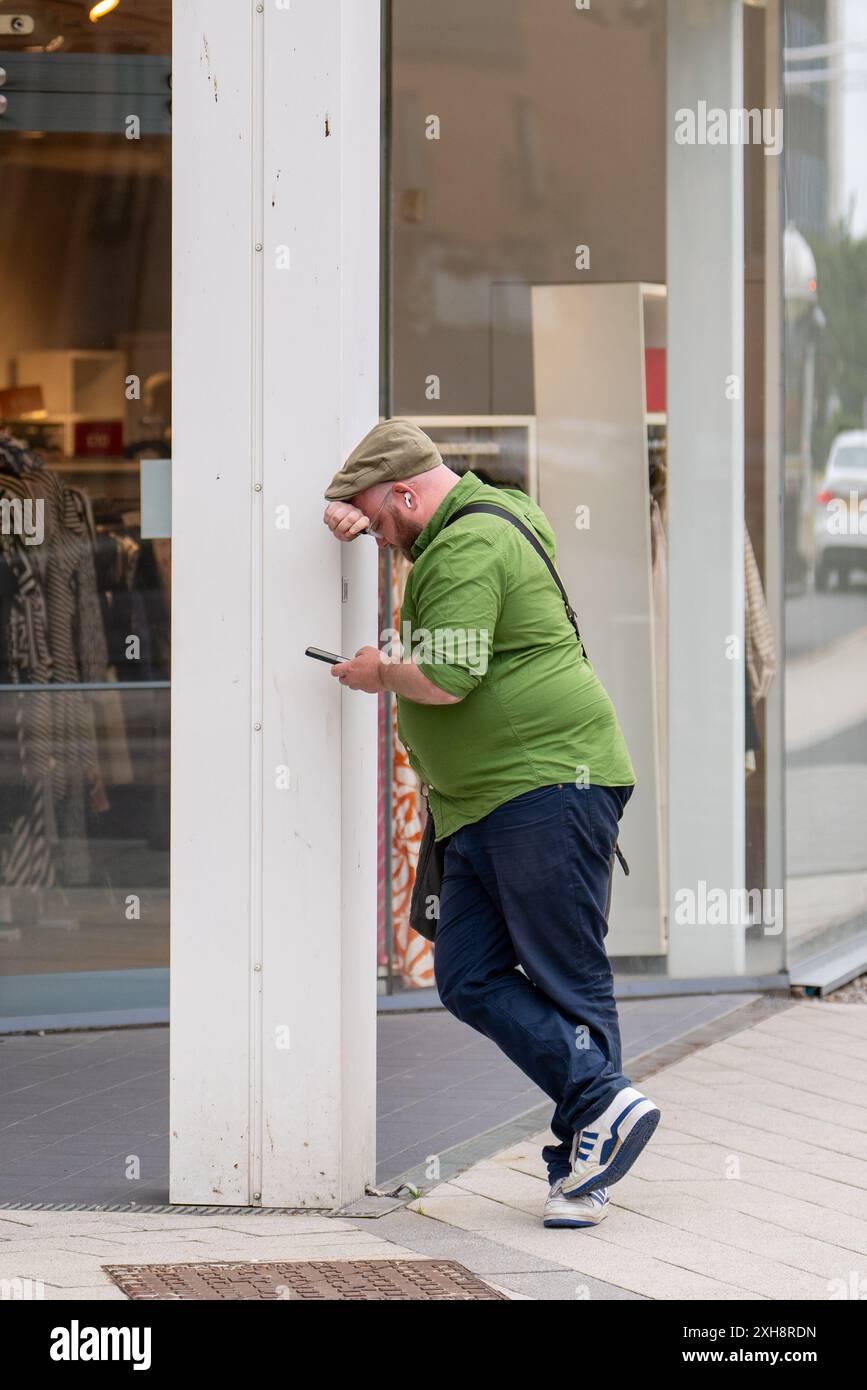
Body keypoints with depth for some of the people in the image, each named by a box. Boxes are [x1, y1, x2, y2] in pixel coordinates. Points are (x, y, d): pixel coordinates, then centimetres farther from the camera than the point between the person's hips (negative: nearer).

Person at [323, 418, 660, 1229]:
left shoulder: (468, 548, -13)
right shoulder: (472, 522, 20)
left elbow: (445, 677, -23)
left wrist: (379, 673, -2)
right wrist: (347, 514, 19)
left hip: (549, 782, -11)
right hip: (483, 805, 11)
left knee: (567, 978, -8)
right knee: (468, 978, 1)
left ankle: (586, 1152, -7)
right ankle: (598, 1111, -4)